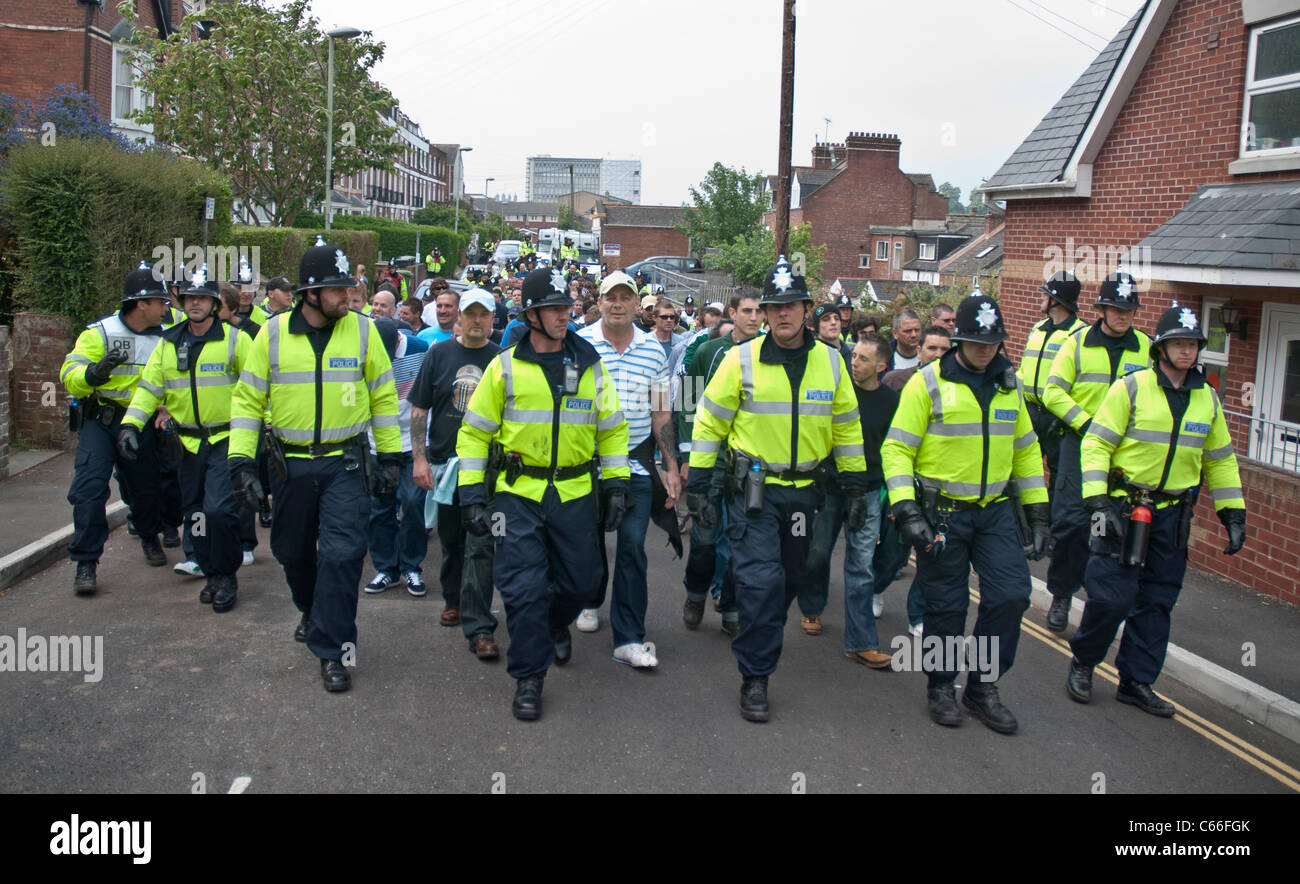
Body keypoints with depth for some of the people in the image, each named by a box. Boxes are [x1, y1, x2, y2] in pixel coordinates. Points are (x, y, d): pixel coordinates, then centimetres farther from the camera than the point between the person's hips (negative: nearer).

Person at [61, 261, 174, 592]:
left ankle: (150, 537, 41)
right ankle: (86, 562, -3)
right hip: (99, 422, -3)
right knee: (89, 489, -13)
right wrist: (93, 373, -34)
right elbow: (69, 376, -14)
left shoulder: (164, 338, 4)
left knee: (147, 489, 11)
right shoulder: (100, 332, -9)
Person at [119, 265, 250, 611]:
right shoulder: (168, 344, 10)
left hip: (226, 439, -5)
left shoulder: (235, 339, -4)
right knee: (194, 512, 10)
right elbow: (149, 388, 10)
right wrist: (131, 424, -3)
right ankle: (211, 574, 25)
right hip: (189, 442, 5)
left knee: (218, 509, -16)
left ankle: (226, 577, 3)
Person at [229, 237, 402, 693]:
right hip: (289, 464, 2)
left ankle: (331, 650, 4)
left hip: (344, 464, -2)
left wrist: (391, 457, 4)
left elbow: (383, 395, 4)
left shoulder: (363, 329, -4)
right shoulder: (273, 333, -3)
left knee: (341, 553, -10)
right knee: (292, 551, 17)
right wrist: (241, 462, -5)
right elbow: (248, 398, 2)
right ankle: (314, 611, 47)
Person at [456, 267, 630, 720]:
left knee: (583, 583, 11)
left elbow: (612, 427, 12)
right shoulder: (505, 366, -1)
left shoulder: (589, 364, 5)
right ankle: (528, 678, 12)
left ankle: (555, 623, 46)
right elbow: (474, 431, 3)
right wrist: (471, 494, -3)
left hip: (575, 493, 3)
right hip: (519, 493, -2)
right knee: (523, 589, -4)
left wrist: (615, 483, 5)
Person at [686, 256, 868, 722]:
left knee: (790, 578, 16)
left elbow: (846, 426, 12)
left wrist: (855, 487, 11)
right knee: (761, 579, -12)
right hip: (753, 487, -4)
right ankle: (755, 678, 0)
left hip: (803, 489, 4)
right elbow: (709, 421, -3)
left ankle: (759, 643, 41)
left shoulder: (830, 362, 3)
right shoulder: (741, 359, -7)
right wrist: (697, 485, -6)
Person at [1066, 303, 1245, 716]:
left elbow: (1220, 460, 18)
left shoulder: (1207, 398, 9)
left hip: (1172, 513, 5)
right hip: (1124, 508, -5)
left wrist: (1234, 514, 14)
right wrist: (1097, 501, -18)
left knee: (1156, 602, 9)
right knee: (1112, 596, -6)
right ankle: (1082, 662, 18)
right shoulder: (1131, 388, -8)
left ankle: (1137, 682, 21)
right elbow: (1095, 444, -10)